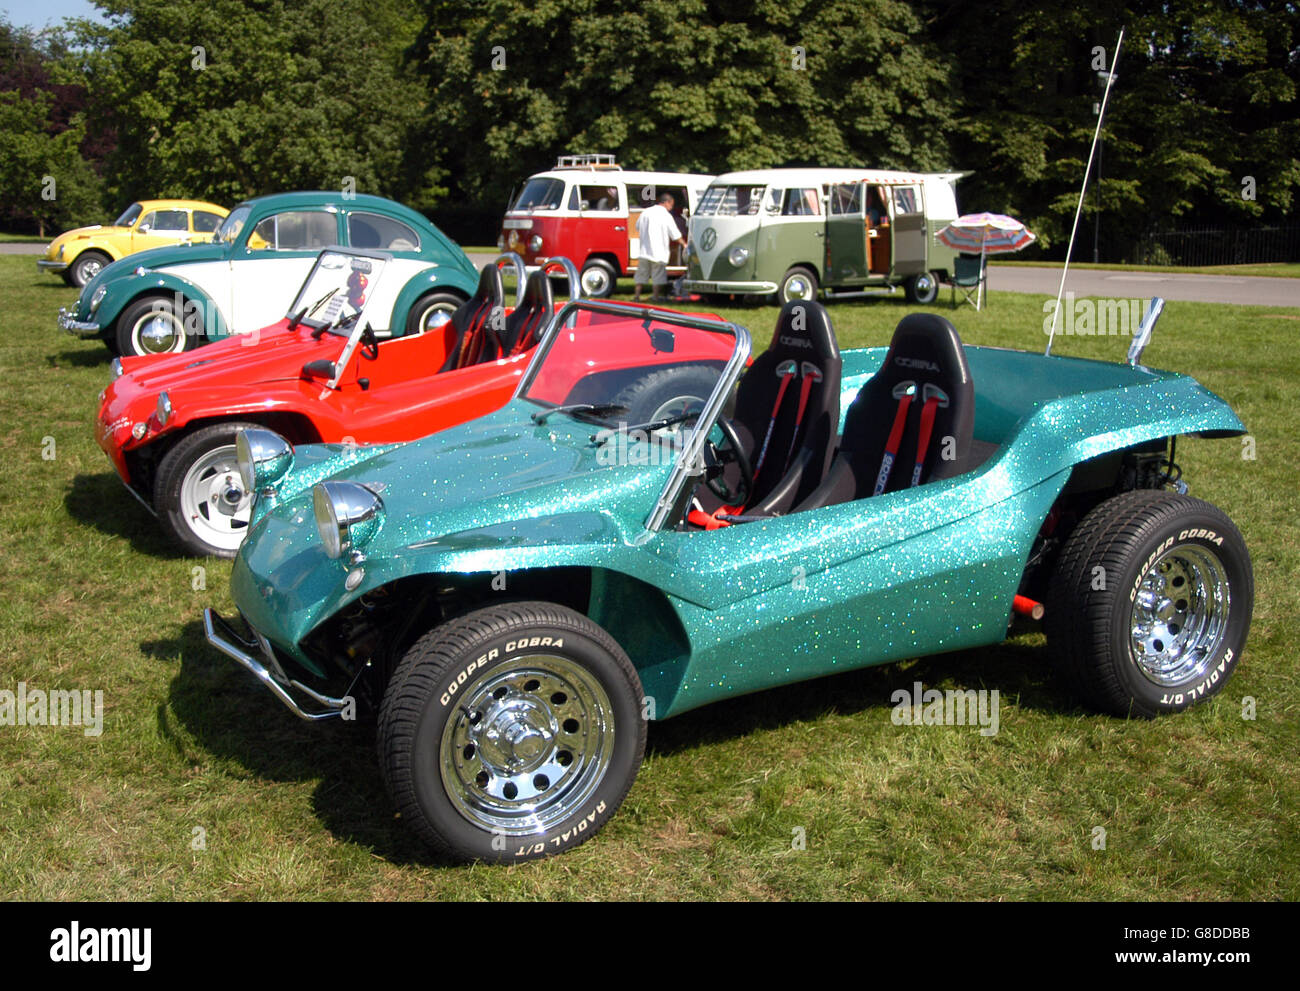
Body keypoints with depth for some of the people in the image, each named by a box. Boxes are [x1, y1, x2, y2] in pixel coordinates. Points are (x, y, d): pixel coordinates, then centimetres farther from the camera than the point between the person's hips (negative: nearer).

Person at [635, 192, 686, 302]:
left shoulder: (645, 212, 5)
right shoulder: (666, 216, -9)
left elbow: (637, 227, 19)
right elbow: (676, 236, -5)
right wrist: (684, 244, 10)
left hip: (644, 250, 4)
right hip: (659, 252, -4)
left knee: (641, 274, 12)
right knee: (658, 276, 4)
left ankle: (637, 295, 12)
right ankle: (655, 296, 5)